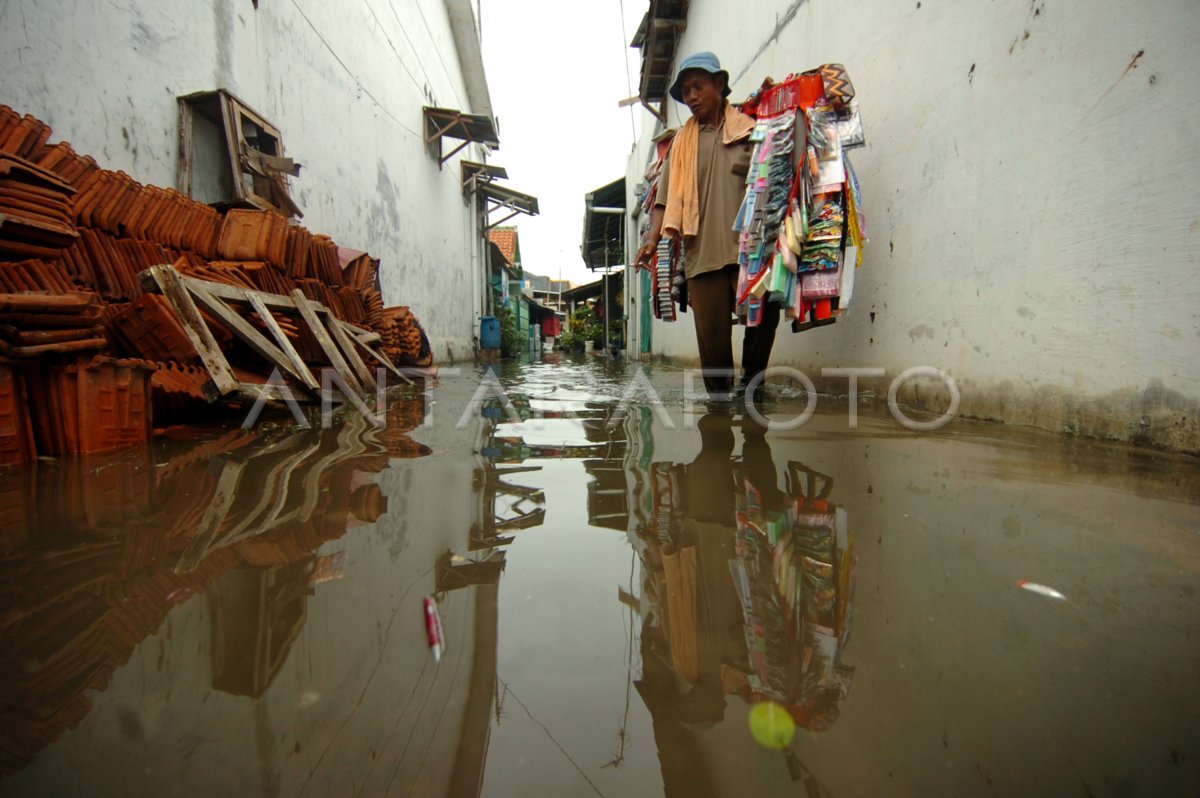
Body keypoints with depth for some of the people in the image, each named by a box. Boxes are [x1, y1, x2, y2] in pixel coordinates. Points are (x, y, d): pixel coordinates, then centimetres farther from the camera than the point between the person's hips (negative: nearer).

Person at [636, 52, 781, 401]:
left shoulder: (750, 129, 11)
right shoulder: (682, 142, 17)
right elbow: (668, 194, 10)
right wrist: (654, 237, -4)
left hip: (747, 246, -1)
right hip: (701, 250, 2)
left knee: (762, 316, -6)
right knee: (711, 333, -1)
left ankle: (753, 380, 14)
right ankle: (720, 394, 11)